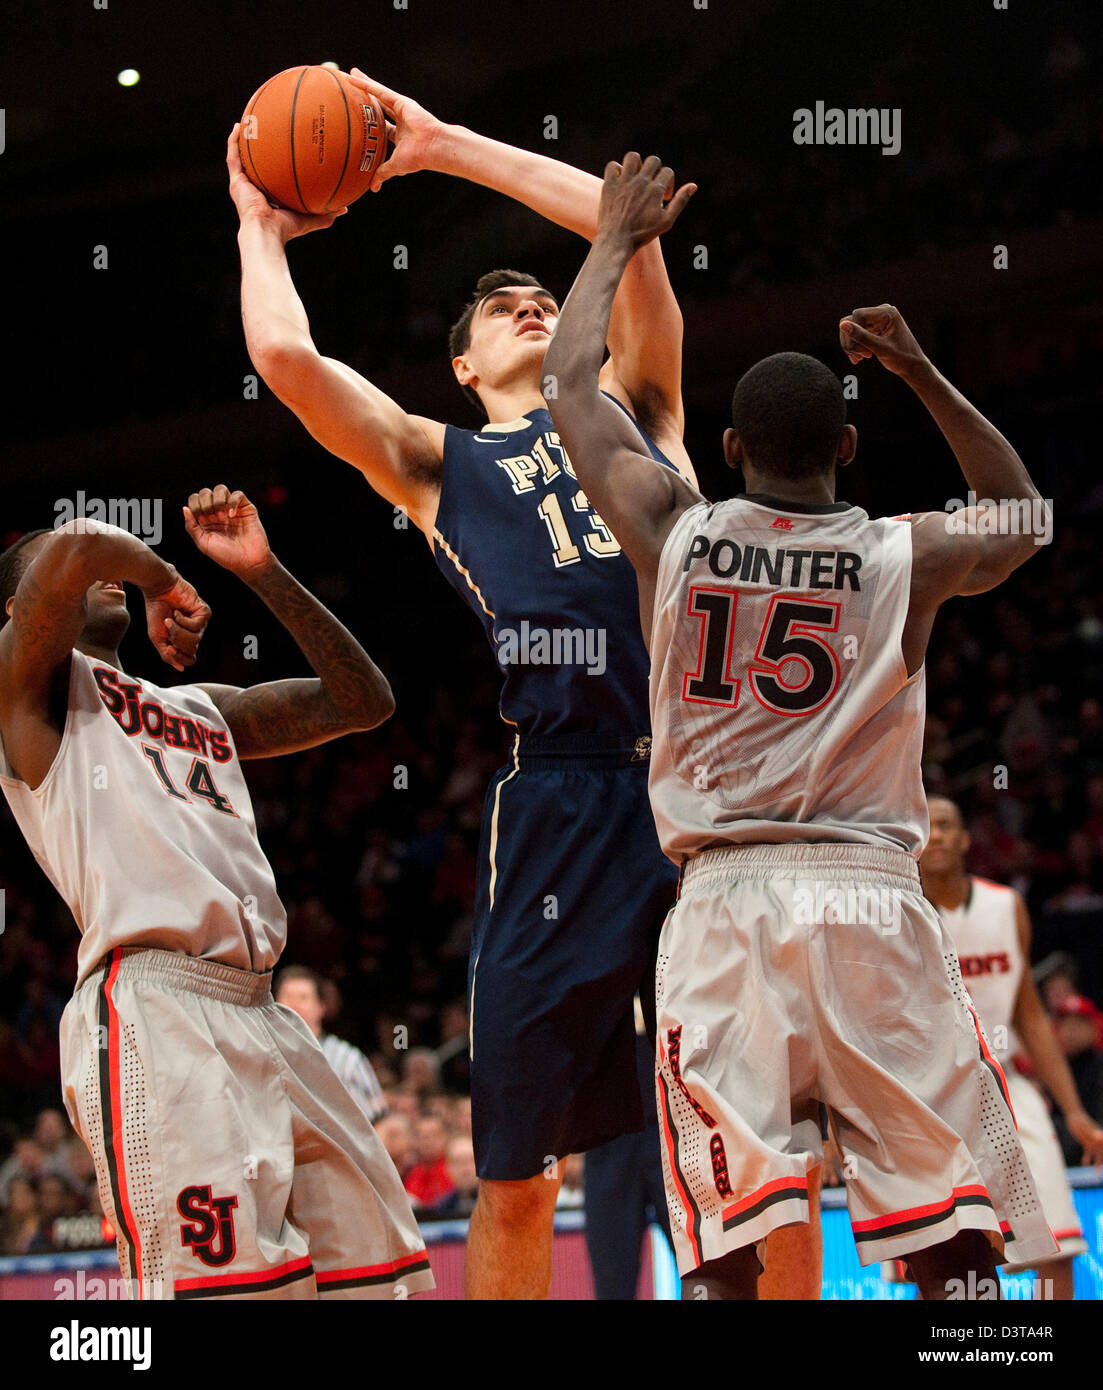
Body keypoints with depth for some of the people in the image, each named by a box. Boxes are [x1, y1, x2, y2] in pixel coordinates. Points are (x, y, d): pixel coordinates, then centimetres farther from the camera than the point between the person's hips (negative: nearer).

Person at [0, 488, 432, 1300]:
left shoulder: (202, 710, 30)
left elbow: (364, 702, 25)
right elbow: (77, 548, -11)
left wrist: (263, 572, 18)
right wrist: (166, 582, 9)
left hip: (260, 1016, 8)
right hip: (151, 1012, -8)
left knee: (372, 1263, 6)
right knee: (219, 1282, -21)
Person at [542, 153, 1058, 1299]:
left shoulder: (671, 531, 6)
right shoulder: (904, 558, 4)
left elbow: (568, 384, 23)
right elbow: (1022, 518, 28)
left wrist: (616, 241, 35)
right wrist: (923, 374, 24)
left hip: (725, 901, 1)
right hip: (872, 900, 0)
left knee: (721, 1246, -2)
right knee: (954, 1243, 2)